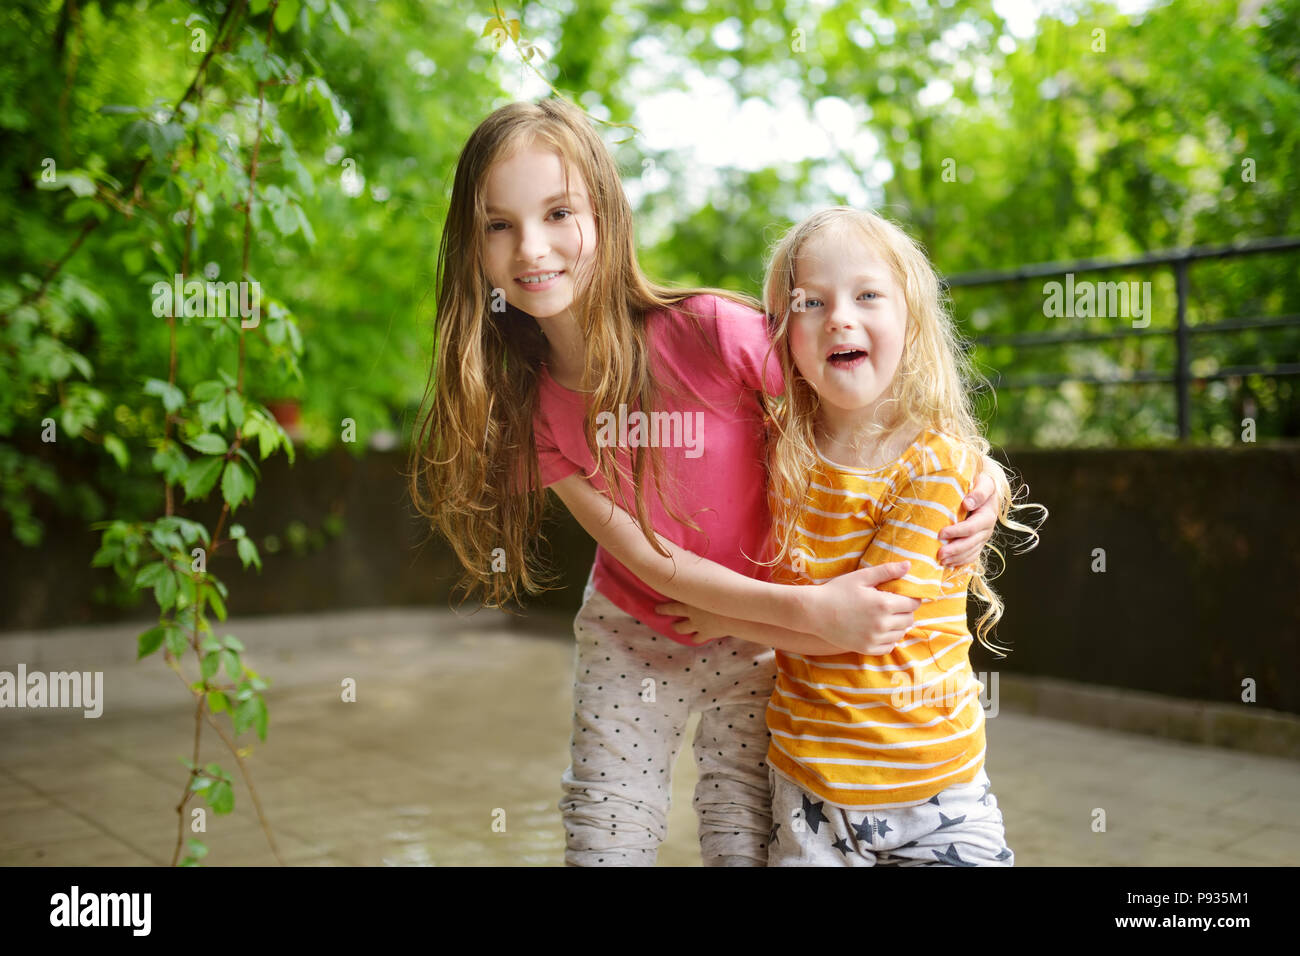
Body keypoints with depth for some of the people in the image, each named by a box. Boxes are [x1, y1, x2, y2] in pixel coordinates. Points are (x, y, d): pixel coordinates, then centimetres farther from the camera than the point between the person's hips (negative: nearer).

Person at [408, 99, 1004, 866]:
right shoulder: (526, 401, -14)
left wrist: (980, 474, -31)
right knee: (602, 845, 5)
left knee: (744, 846, 2)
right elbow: (646, 557, -19)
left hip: (758, 643, -2)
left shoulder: (718, 334, -27)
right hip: (630, 638, 3)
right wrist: (807, 609, -30)